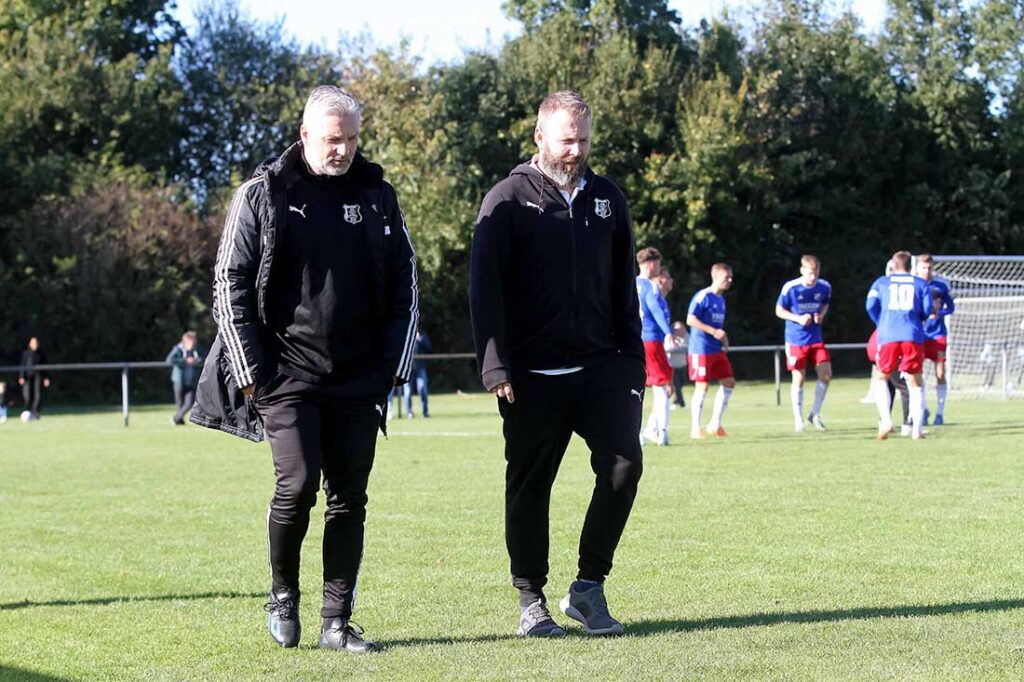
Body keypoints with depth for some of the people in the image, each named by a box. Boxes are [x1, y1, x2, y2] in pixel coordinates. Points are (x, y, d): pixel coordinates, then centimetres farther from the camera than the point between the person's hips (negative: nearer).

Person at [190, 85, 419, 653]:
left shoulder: (378, 196, 8)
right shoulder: (264, 194, -1)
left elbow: (404, 286, 14)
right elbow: (230, 285, -1)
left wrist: (395, 366, 5)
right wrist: (251, 371, -6)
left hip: (358, 381, 3)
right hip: (287, 376, -3)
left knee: (349, 498, 3)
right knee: (297, 484, -14)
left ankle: (337, 622, 11)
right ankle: (282, 594, 11)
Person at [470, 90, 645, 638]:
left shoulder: (607, 199, 13)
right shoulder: (508, 200, -1)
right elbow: (485, 289, -6)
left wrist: (632, 361, 10)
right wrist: (495, 367, -14)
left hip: (601, 367, 3)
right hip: (532, 376, -3)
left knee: (623, 464, -10)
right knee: (529, 487, 3)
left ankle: (589, 586, 3)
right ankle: (531, 600, 15)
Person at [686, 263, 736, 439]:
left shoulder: (720, 299, 16)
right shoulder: (702, 296, -11)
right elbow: (690, 319, -17)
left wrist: (723, 338, 10)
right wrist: (713, 331, -20)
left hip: (717, 350, 8)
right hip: (701, 349, -8)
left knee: (729, 382, 4)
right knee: (702, 386, -6)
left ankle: (715, 423, 13)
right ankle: (695, 428, 4)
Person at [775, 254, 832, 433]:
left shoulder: (824, 286, -4)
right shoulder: (790, 287, -14)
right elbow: (779, 311, -5)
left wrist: (821, 315, -6)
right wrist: (798, 318, -20)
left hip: (816, 338, 3)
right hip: (796, 340, -3)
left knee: (826, 374, -5)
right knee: (798, 379, -1)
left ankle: (815, 414, 13)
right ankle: (798, 420, 12)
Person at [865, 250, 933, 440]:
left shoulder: (881, 282, 13)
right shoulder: (920, 284, 13)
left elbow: (870, 305, 1)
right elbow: (927, 310, 4)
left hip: (888, 337, 0)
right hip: (913, 336, 0)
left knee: (880, 378, 14)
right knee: (915, 382, 9)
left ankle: (886, 420, -6)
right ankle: (916, 429, 2)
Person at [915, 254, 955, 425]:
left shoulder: (941, 285, -2)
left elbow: (951, 307, 4)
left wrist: (939, 313, -15)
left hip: (938, 334, 0)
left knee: (940, 373, -1)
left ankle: (940, 412, 8)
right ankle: (923, 410, 12)